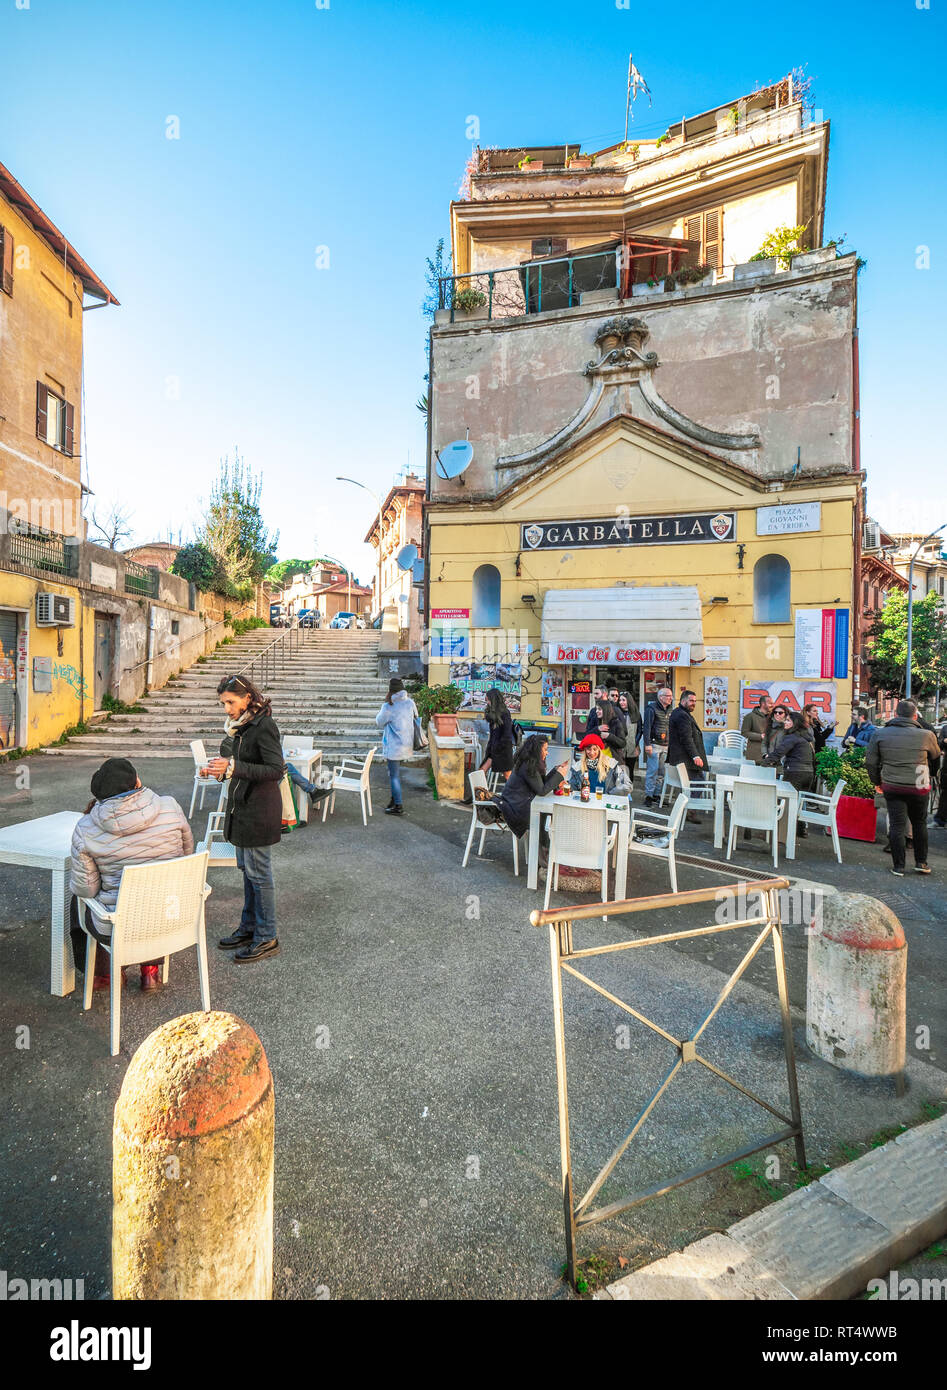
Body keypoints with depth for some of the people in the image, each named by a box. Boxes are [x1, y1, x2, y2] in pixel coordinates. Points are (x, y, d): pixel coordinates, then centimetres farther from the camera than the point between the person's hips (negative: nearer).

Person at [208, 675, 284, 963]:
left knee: (258, 873, 0)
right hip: (242, 807, 9)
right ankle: (249, 927, 32)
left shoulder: (264, 726, -18)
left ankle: (267, 938, 12)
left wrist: (234, 767, -30)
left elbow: (276, 770, -25)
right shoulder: (240, 725, 10)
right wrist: (221, 769, 2)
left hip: (260, 810, -9)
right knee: (246, 869, 18)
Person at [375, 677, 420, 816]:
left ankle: (398, 807, 7)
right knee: (394, 772, 23)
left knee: (394, 775, 2)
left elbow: (379, 723, -2)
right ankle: (394, 799, 31)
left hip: (394, 746, -7)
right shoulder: (410, 702, -2)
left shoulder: (388, 707, -18)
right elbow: (415, 717, 14)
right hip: (407, 744, 7)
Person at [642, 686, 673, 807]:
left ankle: (656, 794, 16)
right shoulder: (652, 708, -7)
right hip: (654, 744, -7)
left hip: (665, 746, 7)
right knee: (653, 770, -8)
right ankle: (648, 796, -1)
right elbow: (647, 727, -12)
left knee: (661, 771, 7)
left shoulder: (669, 710, 16)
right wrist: (647, 744, -17)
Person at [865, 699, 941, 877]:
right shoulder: (927, 735, -6)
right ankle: (921, 862, 25)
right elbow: (936, 760, 13)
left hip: (891, 787, 0)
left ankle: (898, 867, 8)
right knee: (920, 824, 18)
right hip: (919, 789, 0)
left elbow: (870, 762, 1)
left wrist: (877, 782, 15)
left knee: (896, 826, 5)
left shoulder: (879, 734, -4)